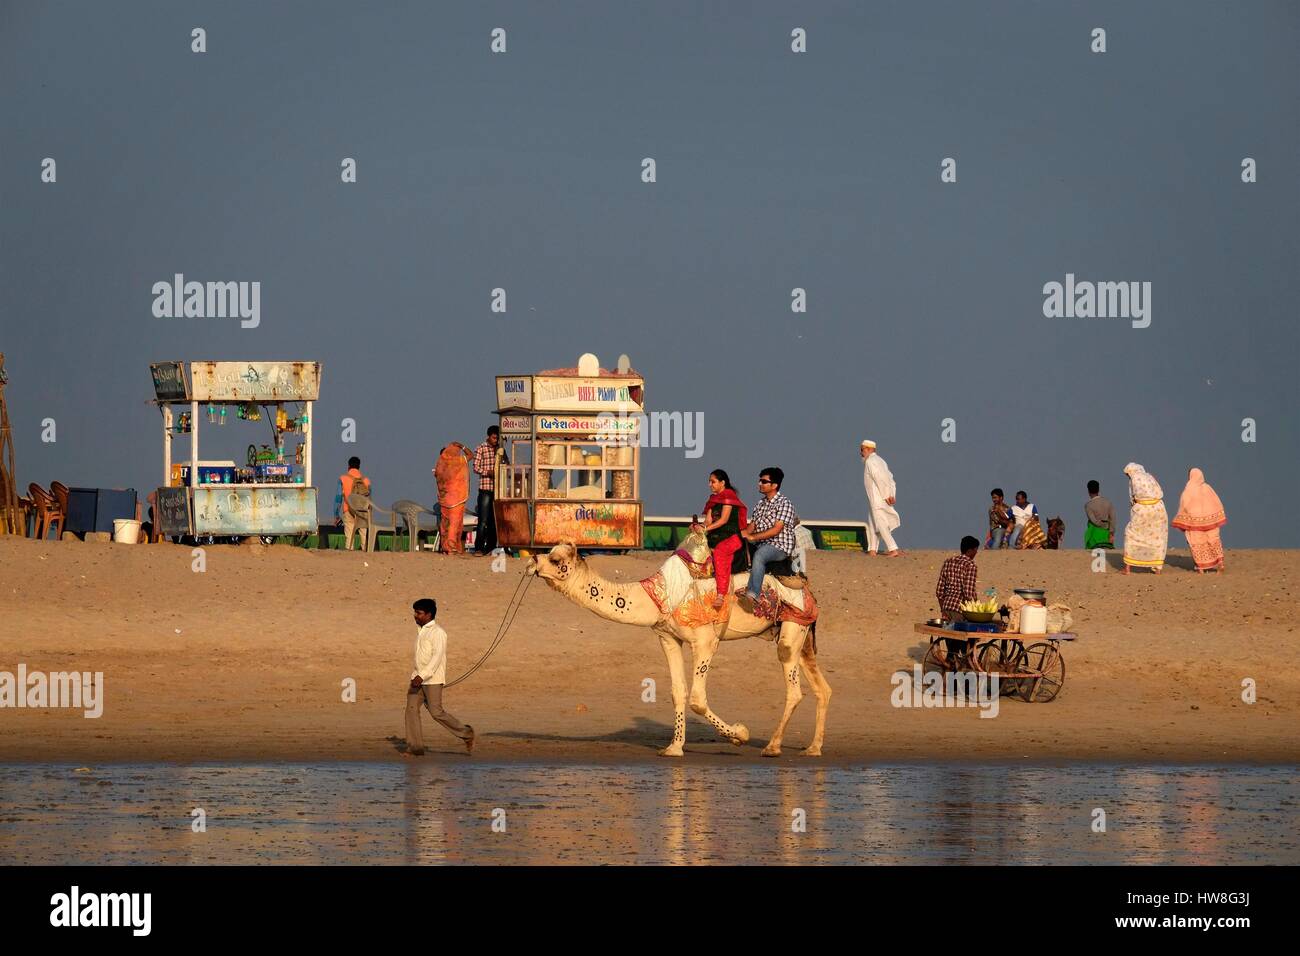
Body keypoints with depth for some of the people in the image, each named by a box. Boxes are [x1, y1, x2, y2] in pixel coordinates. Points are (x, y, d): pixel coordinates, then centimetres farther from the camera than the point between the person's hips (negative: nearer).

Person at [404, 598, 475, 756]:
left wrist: (422, 676, -28)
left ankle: (466, 734, 8)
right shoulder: (421, 633, 17)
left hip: (432, 680, -8)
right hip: (418, 678, 8)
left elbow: (437, 657, -20)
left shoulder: (437, 633, -11)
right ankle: (415, 748, -4)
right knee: (411, 709, -4)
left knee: (436, 712, -9)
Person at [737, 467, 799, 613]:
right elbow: (753, 525, 18)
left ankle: (752, 596, -52)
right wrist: (744, 533, -4)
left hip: (780, 546, -9)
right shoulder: (761, 504, 18)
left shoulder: (784, 503, -7)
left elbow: (776, 529, -15)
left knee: (759, 554, -38)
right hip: (762, 545, 9)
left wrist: (753, 537, -17)